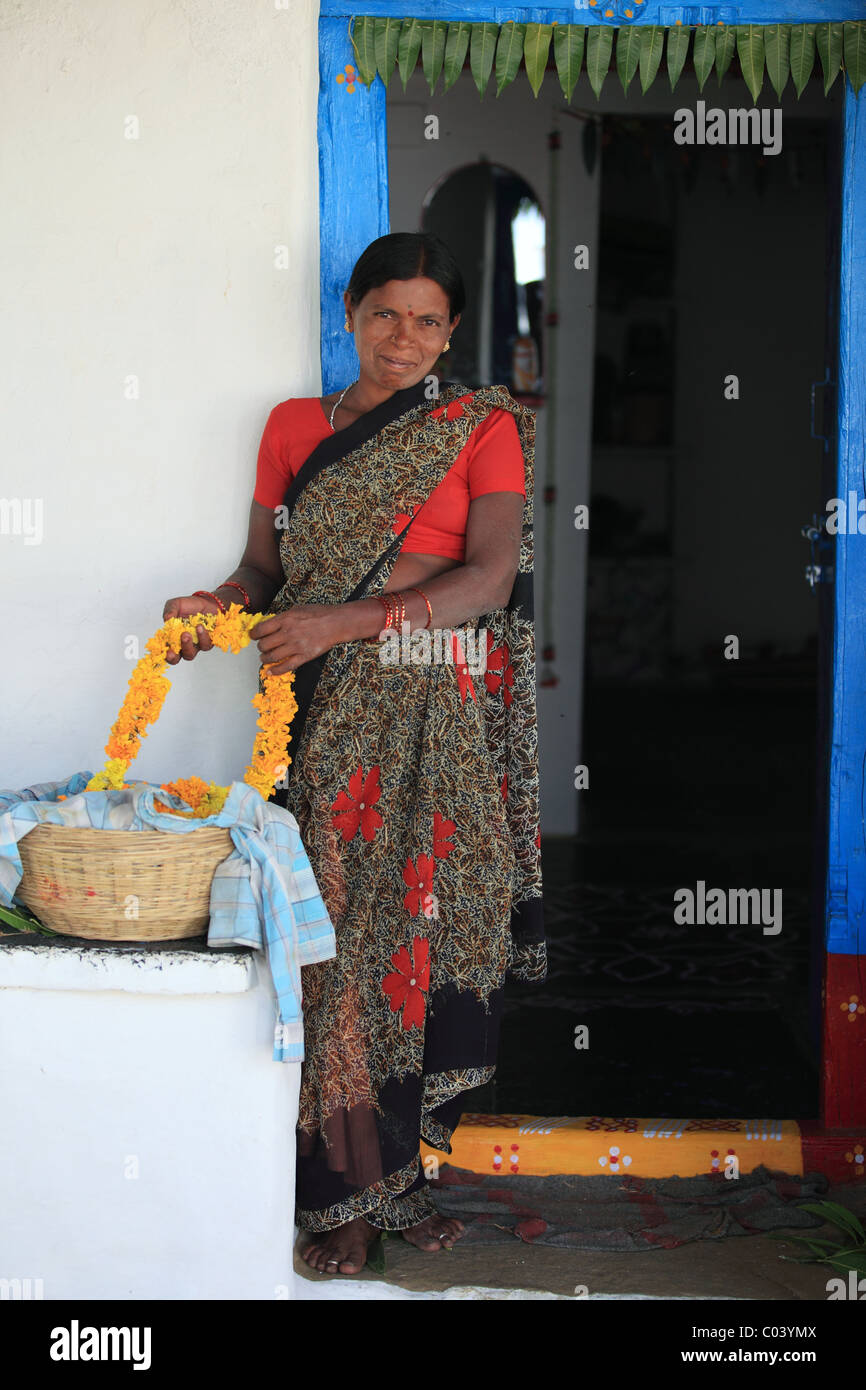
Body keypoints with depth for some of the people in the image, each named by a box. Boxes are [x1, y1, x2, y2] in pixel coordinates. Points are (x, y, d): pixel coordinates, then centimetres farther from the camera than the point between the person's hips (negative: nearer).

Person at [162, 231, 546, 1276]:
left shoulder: (484, 428, 4)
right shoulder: (293, 426, 12)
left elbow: (491, 573, -9)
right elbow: (265, 564, 14)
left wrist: (346, 619, -20)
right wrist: (218, 605, -10)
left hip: (445, 715, -1)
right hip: (330, 714, 1)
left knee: (428, 924, -3)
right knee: (341, 935, -4)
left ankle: (401, 1167, 9)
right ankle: (351, 1195, 2)